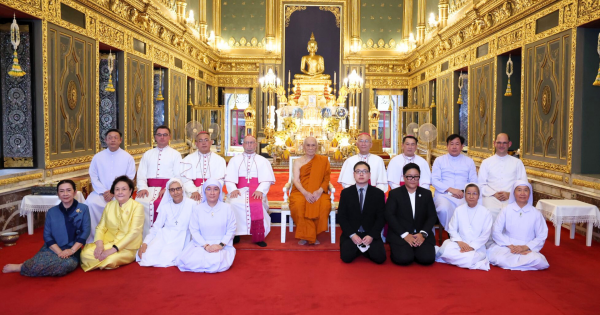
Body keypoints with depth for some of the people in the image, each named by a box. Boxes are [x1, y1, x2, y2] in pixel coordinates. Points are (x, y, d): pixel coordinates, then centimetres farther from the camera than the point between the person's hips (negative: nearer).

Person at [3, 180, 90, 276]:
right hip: (52, 249, 1)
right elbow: (47, 235, 5)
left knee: (69, 263, -37)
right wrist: (59, 252, -11)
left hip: (72, 251, 0)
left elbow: (85, 232, -1)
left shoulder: (83, 209, 5)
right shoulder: (51, 212, 11)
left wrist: (72, 250, -13)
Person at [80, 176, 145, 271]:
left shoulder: (137, 207, -8)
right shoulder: (109, 205, 10)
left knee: (110, 259, -31)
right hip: (107, 242, 4)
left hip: (126, 247, -4)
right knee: (85, 253, -21)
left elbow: (134, 233, -15)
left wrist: (113, 249, -22)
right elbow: (101, 227, 6)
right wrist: (99, 244, -15)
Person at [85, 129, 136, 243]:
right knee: (90, 203, -28)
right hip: (101, 192, 2)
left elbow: (129, 178, 0)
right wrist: (103, 192, -9)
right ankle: (93, 238, -16)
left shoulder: (127, 157, 5)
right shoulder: (98, 157, 10)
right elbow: (93, 177, 6)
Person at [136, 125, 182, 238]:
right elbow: (141, 174, 12)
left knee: (158, 203, -32)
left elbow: (179, 176, 1)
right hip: (149, 188, 3)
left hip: (168, 188, -3)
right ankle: (145, 238, -17)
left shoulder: (175, 154, 12)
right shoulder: (147, 154, 22)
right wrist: (142, 188, -8)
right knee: (140, 202, -26)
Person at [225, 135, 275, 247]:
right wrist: (233, 189, -13)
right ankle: (234, 235, -19)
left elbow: (267, 179, 5)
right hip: (239, 190, 1)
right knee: (233, 203, -32)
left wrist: (260, 190, -14)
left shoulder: (263, 161, 17)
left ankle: (258, 237, -23)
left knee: (257, 204, -34)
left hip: (256, 191, -1)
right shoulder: (235, 160, 19)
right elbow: (229, 178, 7)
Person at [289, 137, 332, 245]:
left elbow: (326, 179, 4)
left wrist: (319, 191, -17)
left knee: (325, 205, -33)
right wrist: (305, 193, -19)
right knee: (298, 205, -35)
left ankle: (313, 235, -13)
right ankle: (305, 235, -17)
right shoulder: (298, 162, 10)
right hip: (300, 191, 0)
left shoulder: (323, 160, 11)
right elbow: (295, 180, 0)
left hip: (318, 192, 1)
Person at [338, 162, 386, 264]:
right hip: (350, 234, 0)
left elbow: (381, 218, 0)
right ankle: (358, 249, 11)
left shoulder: (378, 193, 2)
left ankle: (365, 249, 11)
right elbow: (341, 216, 0)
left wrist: (371, 235, -13)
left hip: (371, 234, 0)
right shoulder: (346, 193, 3)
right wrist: (352, 235, -13)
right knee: (346, 257, -23)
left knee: (380, 258, -21)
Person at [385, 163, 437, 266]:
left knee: (427, 258, -22)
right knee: (403, 259, -26)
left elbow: (432, 216, 6)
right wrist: (405, 235, -16)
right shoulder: (394, 194, 4)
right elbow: (389, 216, -6)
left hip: (421, 235, 3)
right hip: (400, 234, -2)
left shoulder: (426, 194, 13)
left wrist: (423, 234, -11)